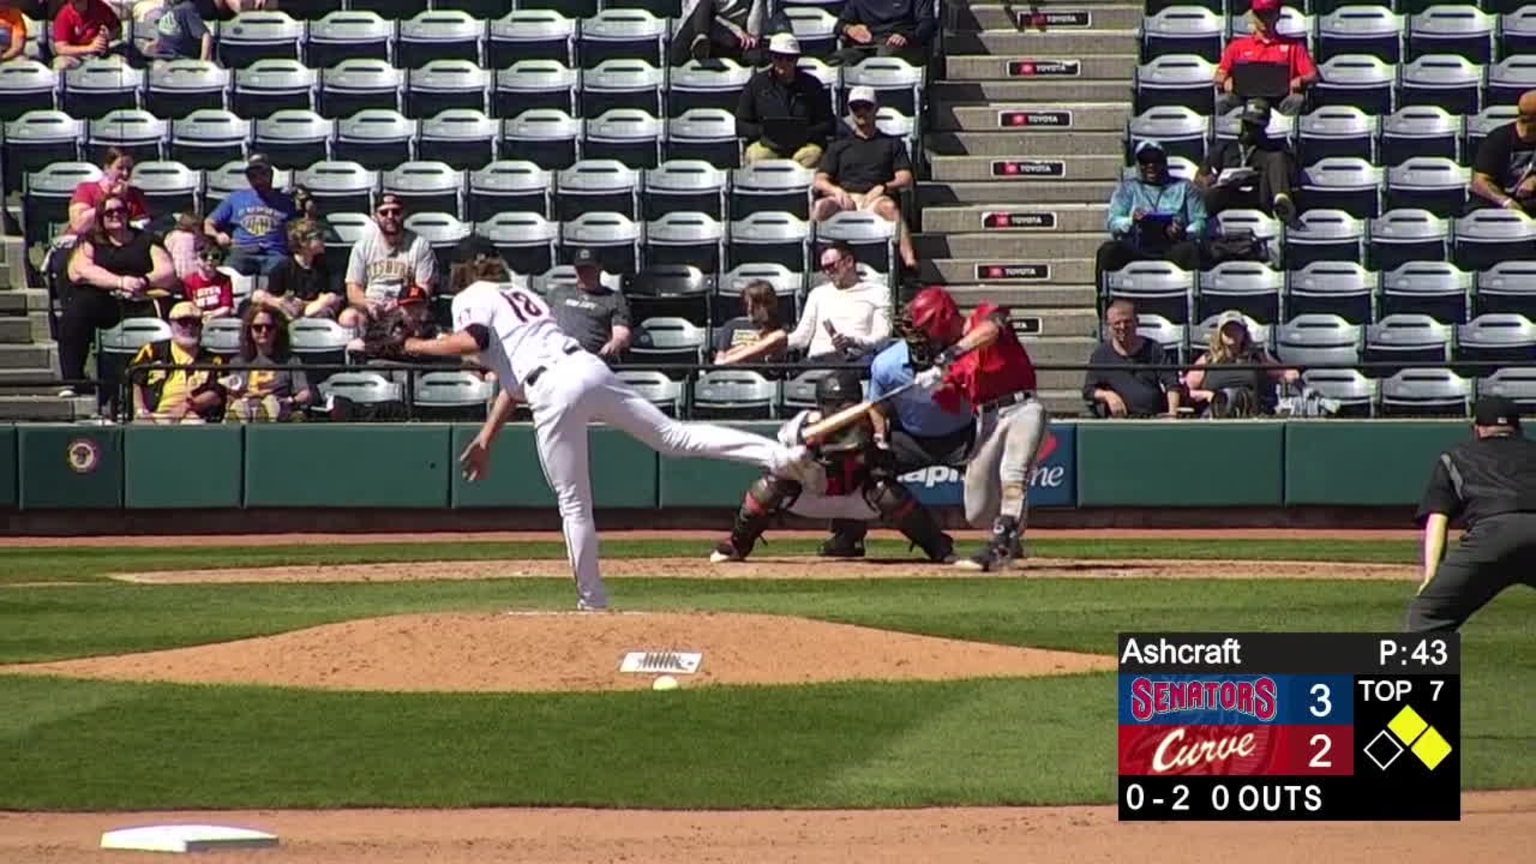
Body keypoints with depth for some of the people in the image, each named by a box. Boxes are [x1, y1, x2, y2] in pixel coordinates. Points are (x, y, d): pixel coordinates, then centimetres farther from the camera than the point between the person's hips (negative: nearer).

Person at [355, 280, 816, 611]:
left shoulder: (470, 299, 11)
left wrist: (411, 346, -1)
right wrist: (485, 439, 35)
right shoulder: (523, 296, 33)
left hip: (554, 391, -6)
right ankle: (778, 453, -12)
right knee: (673, 436, 3)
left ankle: (592, 600, 11)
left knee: (573, 503, 4)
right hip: (589, 365, 6)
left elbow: (472, 341, -13)